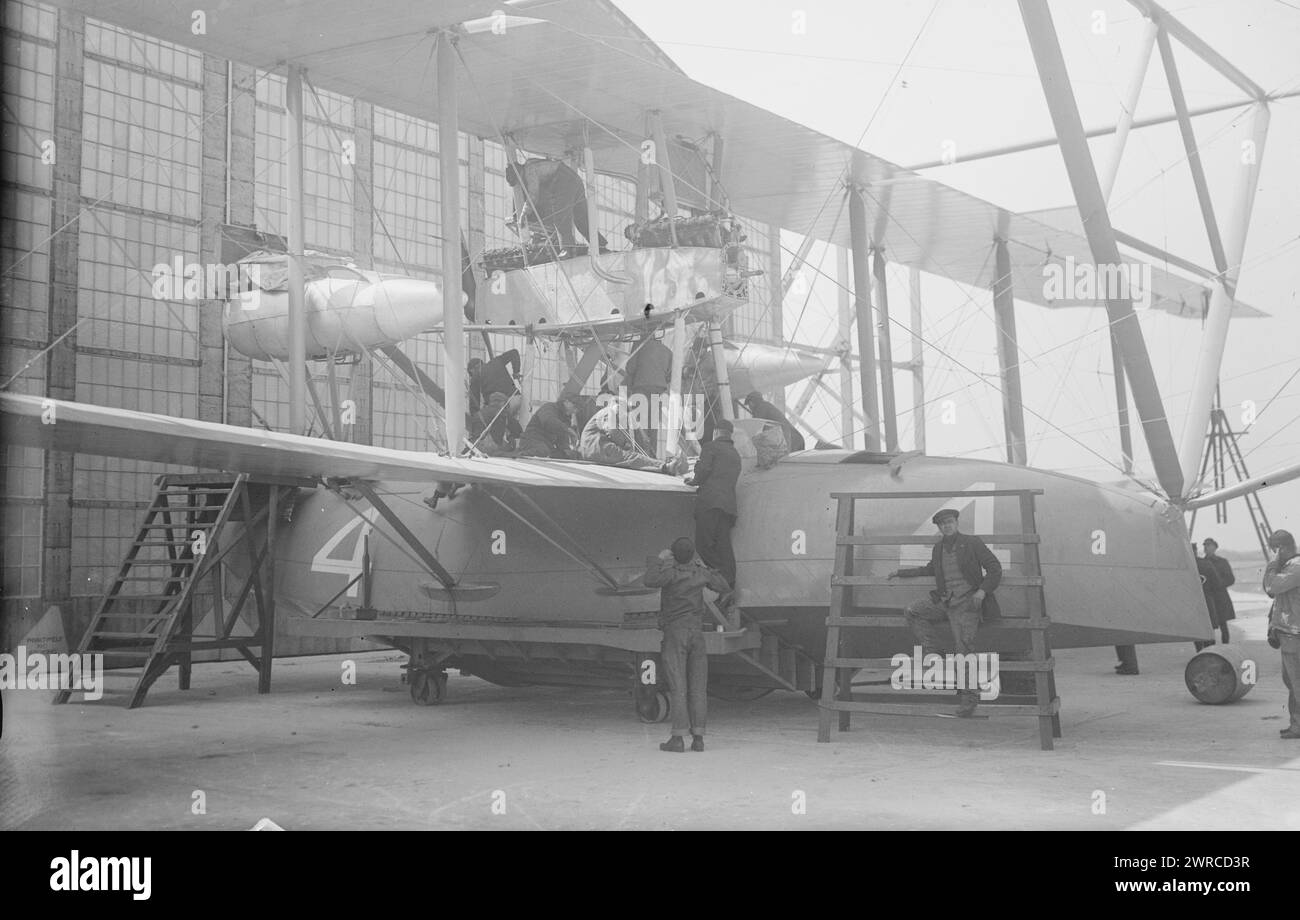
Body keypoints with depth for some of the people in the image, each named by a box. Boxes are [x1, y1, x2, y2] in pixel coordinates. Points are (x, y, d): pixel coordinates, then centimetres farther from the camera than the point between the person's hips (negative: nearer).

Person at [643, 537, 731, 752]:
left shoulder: (671, 573, -13)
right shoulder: (700, 573, 2)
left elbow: (650, 581, -30)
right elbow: (724, 587, 16)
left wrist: (658, 560, -16)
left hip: (674, 632, -4)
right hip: (697, 632, 4)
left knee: (678, 686, -5)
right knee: (698, 686, 6)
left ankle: (678, 737, -7)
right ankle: (698, 736, 4)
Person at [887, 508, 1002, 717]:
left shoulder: (972, 543, -4)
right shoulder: (938, 548, 13)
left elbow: (994, 568, -4)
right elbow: (930, 569, 32)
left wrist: (982, 590, -18)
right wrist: (901, 573, 30)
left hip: (966, 603, -6)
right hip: (944, 601, 6)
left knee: (963, 649, -11)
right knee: (912, 612, -6)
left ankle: (968, 697, -5)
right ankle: (932, 650, -1)